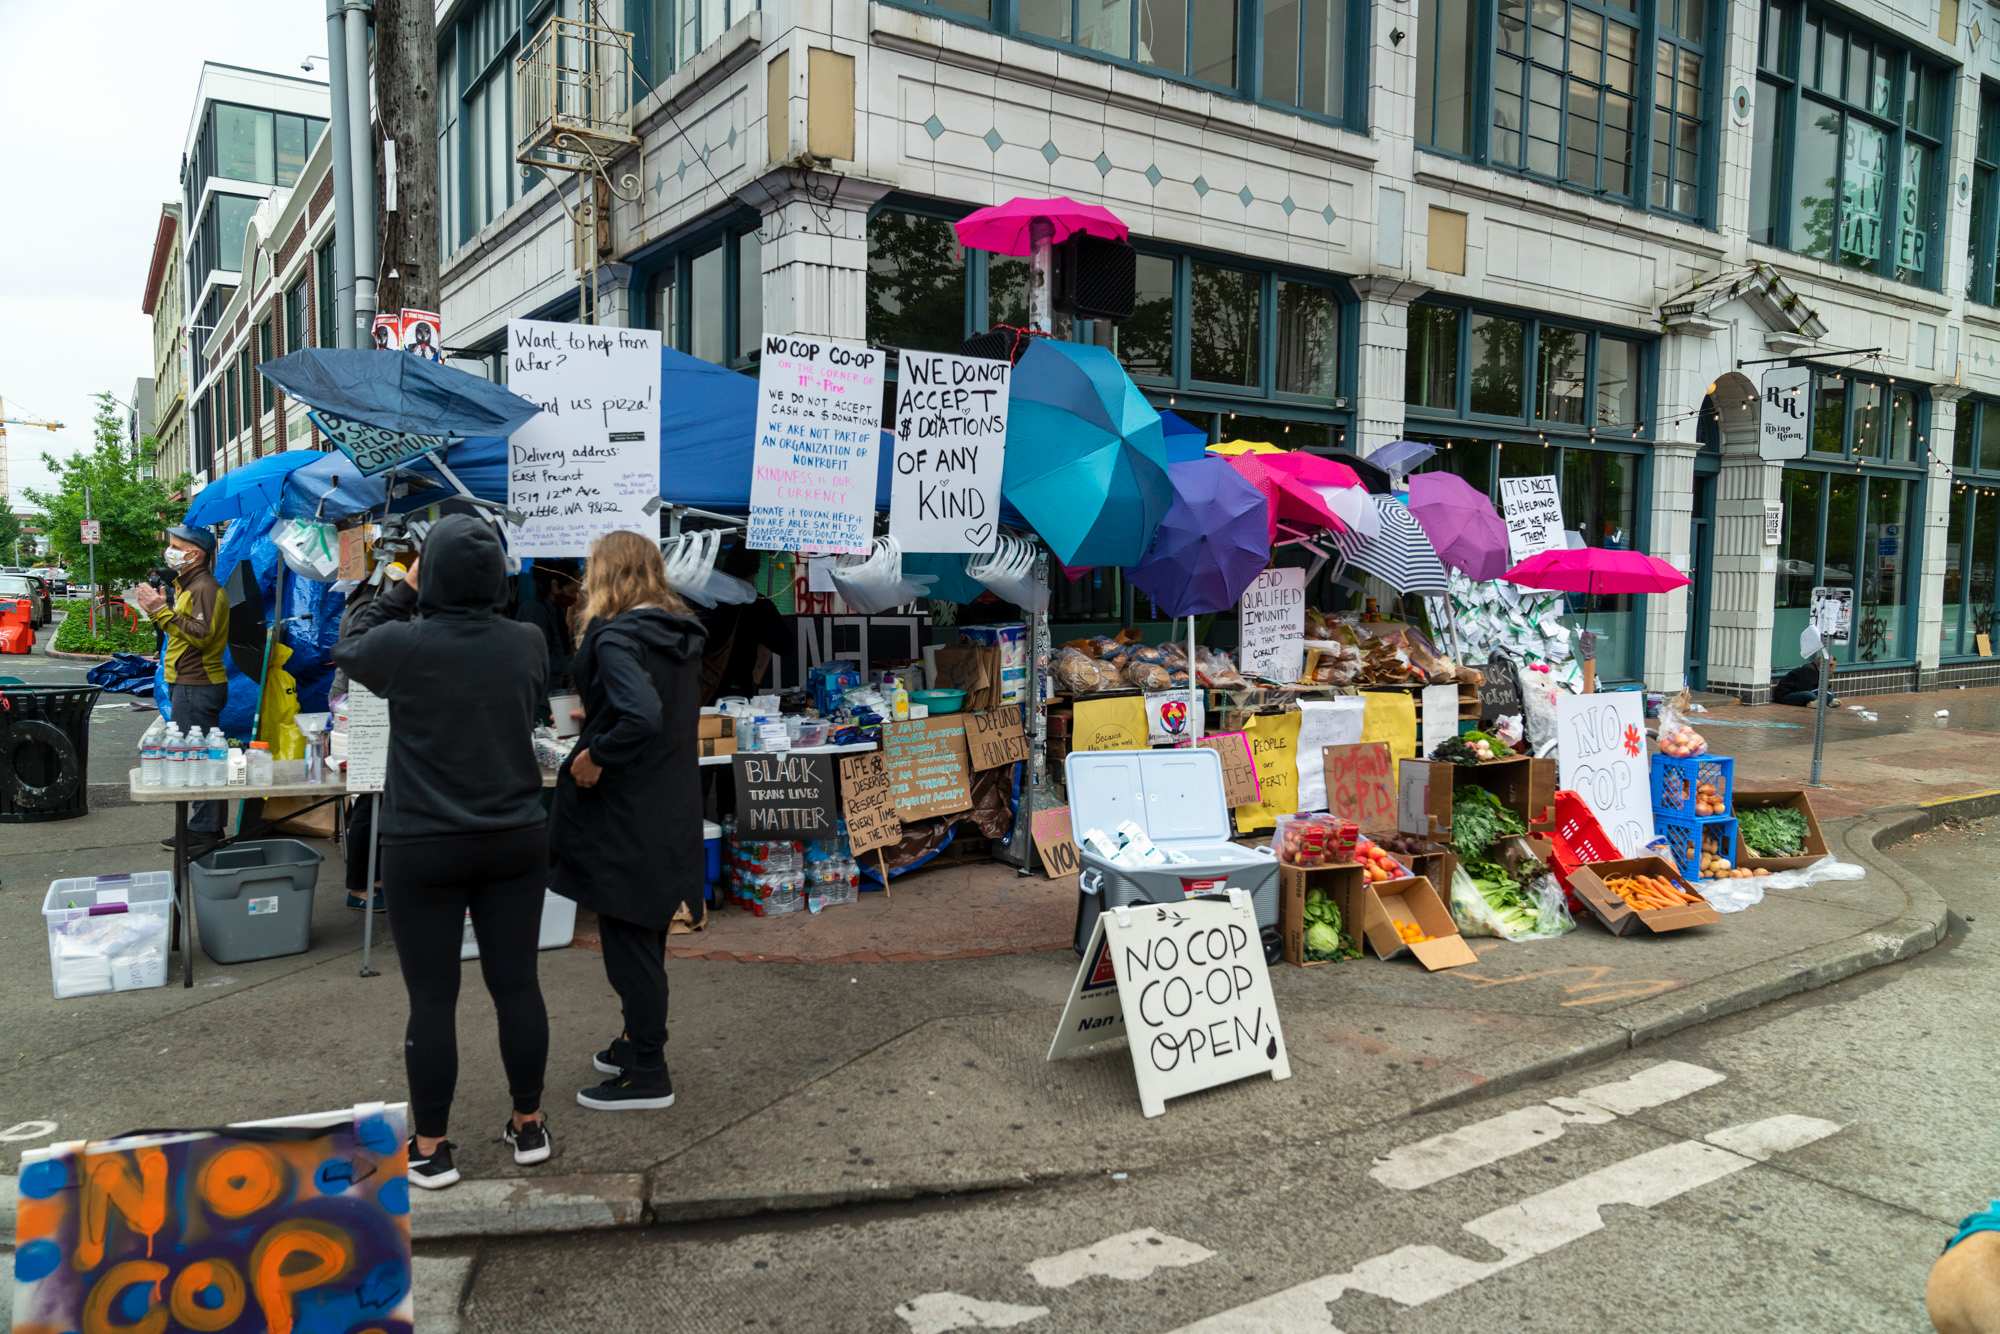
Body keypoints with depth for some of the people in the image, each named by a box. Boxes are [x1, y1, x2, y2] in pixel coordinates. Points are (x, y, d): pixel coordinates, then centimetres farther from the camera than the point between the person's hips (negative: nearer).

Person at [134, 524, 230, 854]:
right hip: (190, 685, 11)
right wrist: (157, 609, 11)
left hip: (196, 687, -11)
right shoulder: (188, 585, 21)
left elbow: (200, 634, -23)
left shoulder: (204, 588, -14)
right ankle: (206, 826, 20)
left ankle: (204, 832, -6)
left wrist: (162, 611, -22)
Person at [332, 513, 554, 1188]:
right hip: (516, 840, 3)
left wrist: (400, 590, 17)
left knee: (432, 998, 6)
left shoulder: (404, 645, -13)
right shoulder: (528, 643, -4)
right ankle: (529, 1125, 25)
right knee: (516, 984, 11)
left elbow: (349, 648, 9)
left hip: (424, 848, -3)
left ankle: (430, 1150, 17)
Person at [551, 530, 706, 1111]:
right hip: (671, 808, 9)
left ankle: (647, 1076, 14)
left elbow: (643, 717, -34)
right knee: (645, 936, 21)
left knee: (627, 940, 3)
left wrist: (596, 755, -20)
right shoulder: (681, 634, 6)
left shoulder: (615, 637, -19)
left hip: (626, 813, -8)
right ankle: (640, 1043, 36)